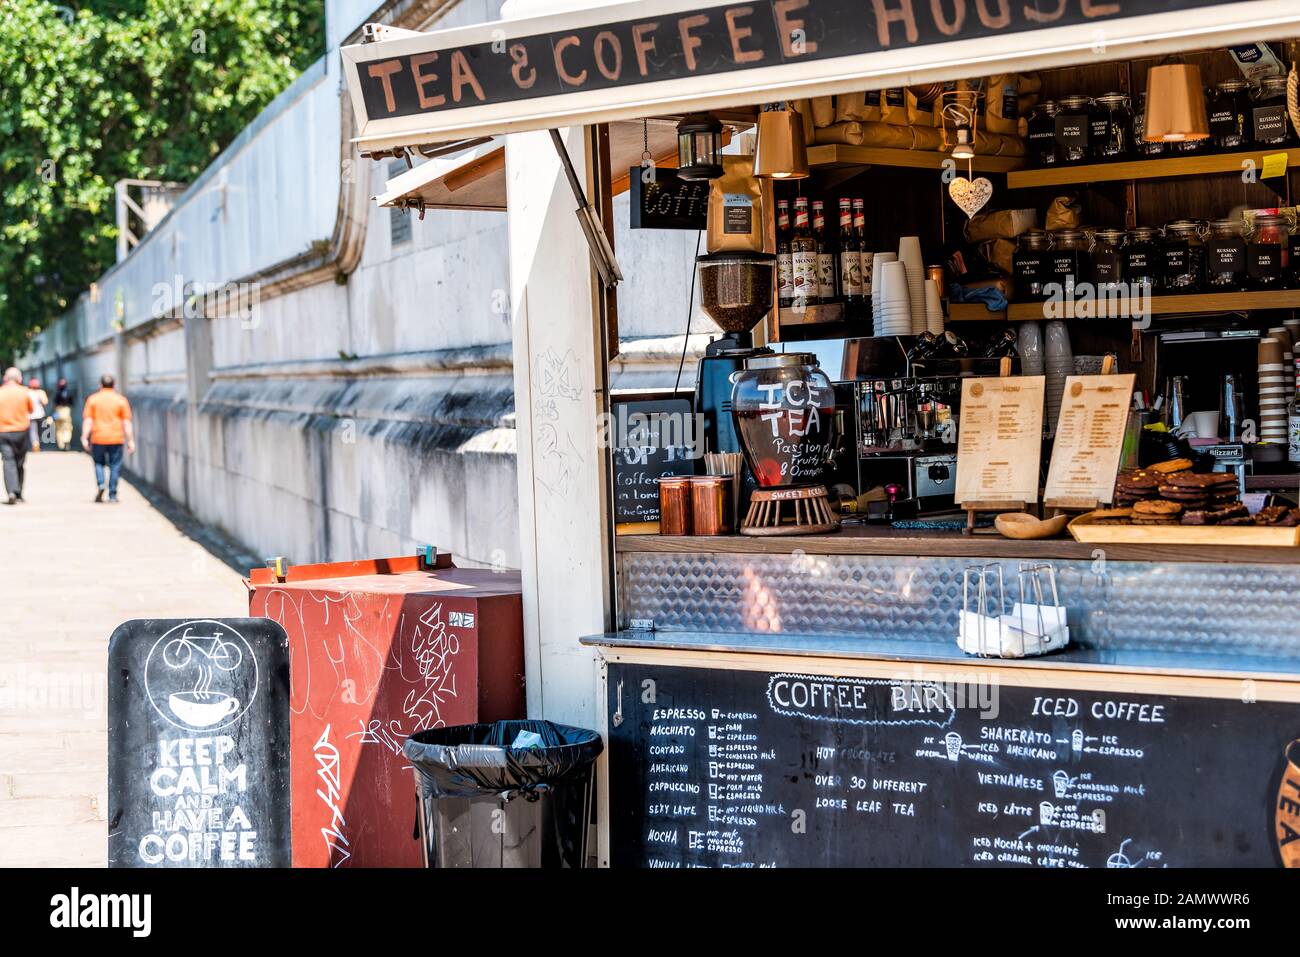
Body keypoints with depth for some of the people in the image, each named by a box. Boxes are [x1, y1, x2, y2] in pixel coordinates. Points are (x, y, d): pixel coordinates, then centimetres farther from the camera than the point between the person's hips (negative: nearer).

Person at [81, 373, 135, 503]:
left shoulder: (92, 399, 4)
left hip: (98, 439, 0)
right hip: (116, 439, 0)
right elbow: (127, 422, 0)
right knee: (114, 466, 5)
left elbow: (87, 421, -1)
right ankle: (112, 495, 2)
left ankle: (101, 485, -6)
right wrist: (131, 441, 2)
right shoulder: (121, 400, 3)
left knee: (99, 463, 17)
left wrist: (84, 438, 0)